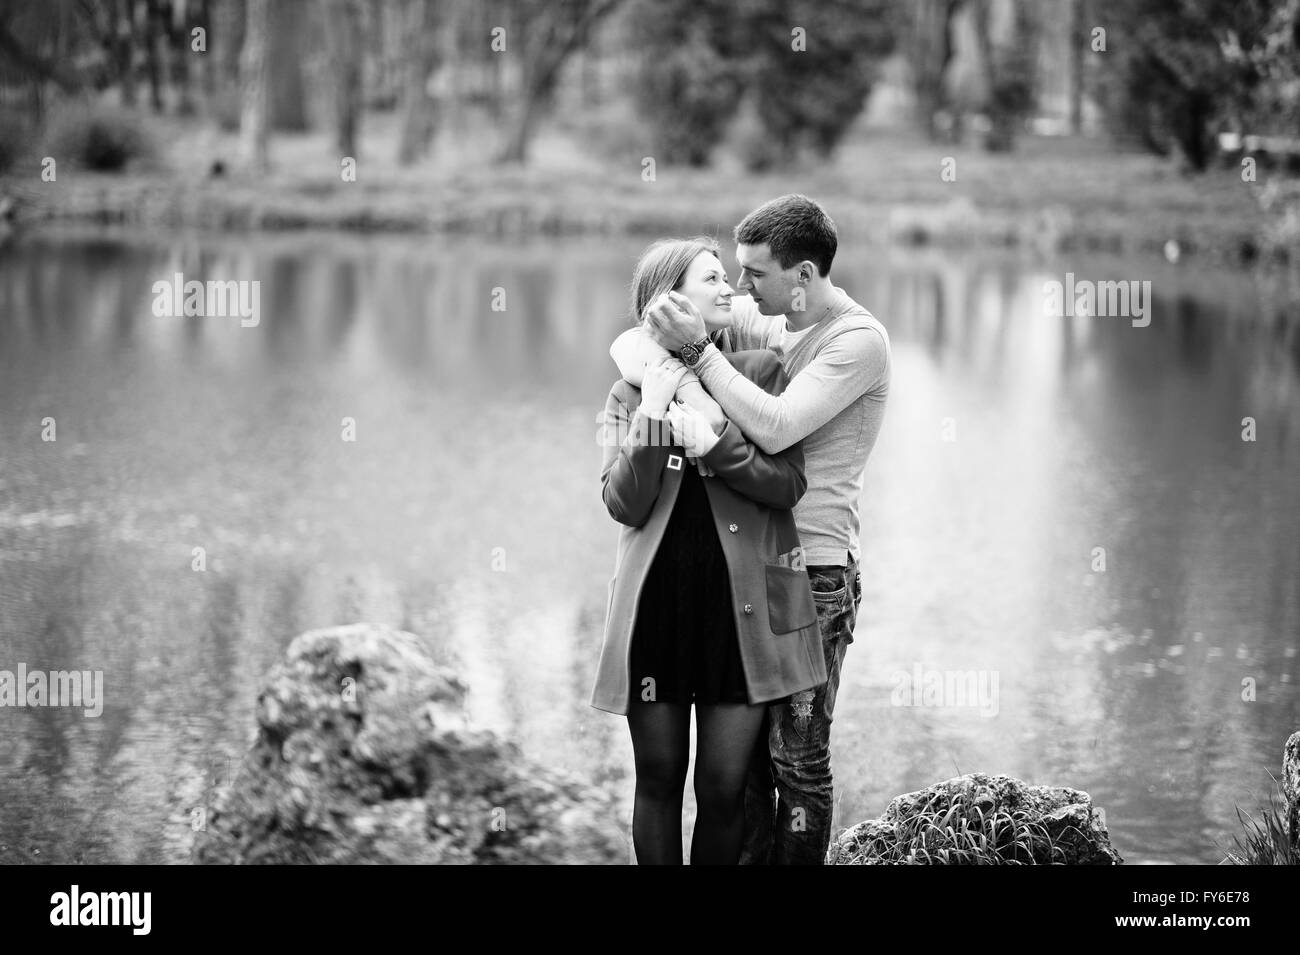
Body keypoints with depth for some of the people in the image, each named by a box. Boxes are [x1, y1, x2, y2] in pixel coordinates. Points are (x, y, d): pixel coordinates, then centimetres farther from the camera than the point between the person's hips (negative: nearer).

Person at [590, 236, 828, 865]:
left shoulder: (759, 372, 6)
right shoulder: (630, 392, 7)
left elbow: (789, 483, -3)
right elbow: (625, 505, -4)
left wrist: (714, 442, -14)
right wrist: (652, 417, -12)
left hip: (739, 610, -1)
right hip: (654, 603, 1)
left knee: (723, 787, 0)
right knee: (658, 781, 7)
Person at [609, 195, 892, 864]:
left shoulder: (858, 340, -12)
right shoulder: (757, 317, 7)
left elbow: (774, 428, -24)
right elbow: (631, 342, 5)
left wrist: (697, 349, -22)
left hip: (815, 571, -6)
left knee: (798, 759, 0)